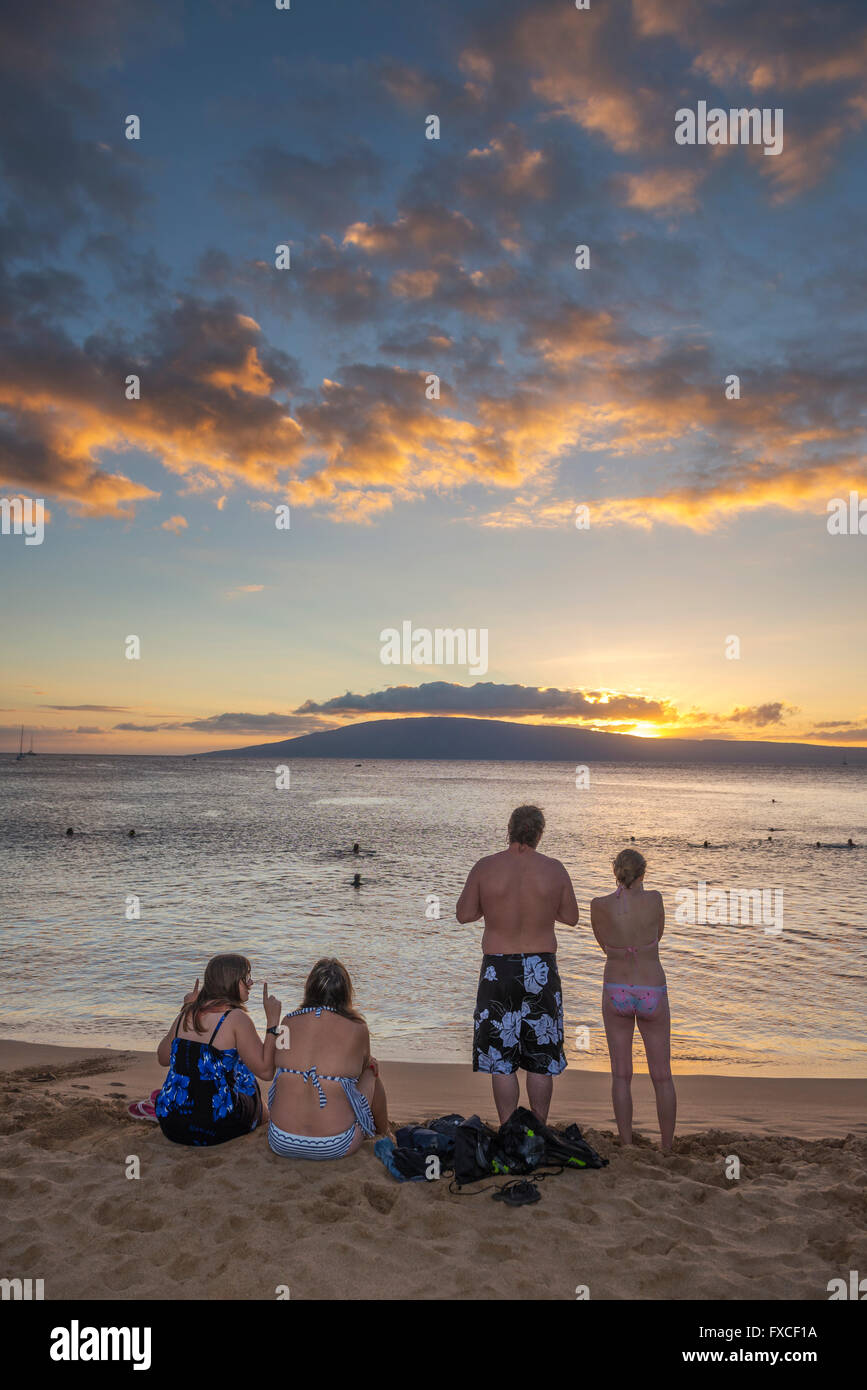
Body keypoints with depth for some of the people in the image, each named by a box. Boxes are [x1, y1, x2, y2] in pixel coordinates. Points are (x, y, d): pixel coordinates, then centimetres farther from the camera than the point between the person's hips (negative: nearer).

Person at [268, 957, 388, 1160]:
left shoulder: (287, 1023, 0)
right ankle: (383, 1133, 46)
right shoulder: (357, 1029, -5)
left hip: (282, 1143, 2)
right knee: (371, 1069, 22)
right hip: (335, 1148, -2)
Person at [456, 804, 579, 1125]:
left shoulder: (485, 867, -7)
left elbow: (463, 915, -1)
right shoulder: (554, 869, -4)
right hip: (541, 970, 1)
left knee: (501, 1060, 9)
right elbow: (571, 917, 5)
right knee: (541, 1060, 13)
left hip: (498, 969, -1)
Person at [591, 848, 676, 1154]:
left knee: (621, 1076, 12)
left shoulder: (599, 906, -11)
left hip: (616, 994, 1)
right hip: (652, 995, -1)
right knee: (662, 1077, 13)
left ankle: (627, 1146, 15)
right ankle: (667, 1147, 21)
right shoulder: (654, 899, -12)